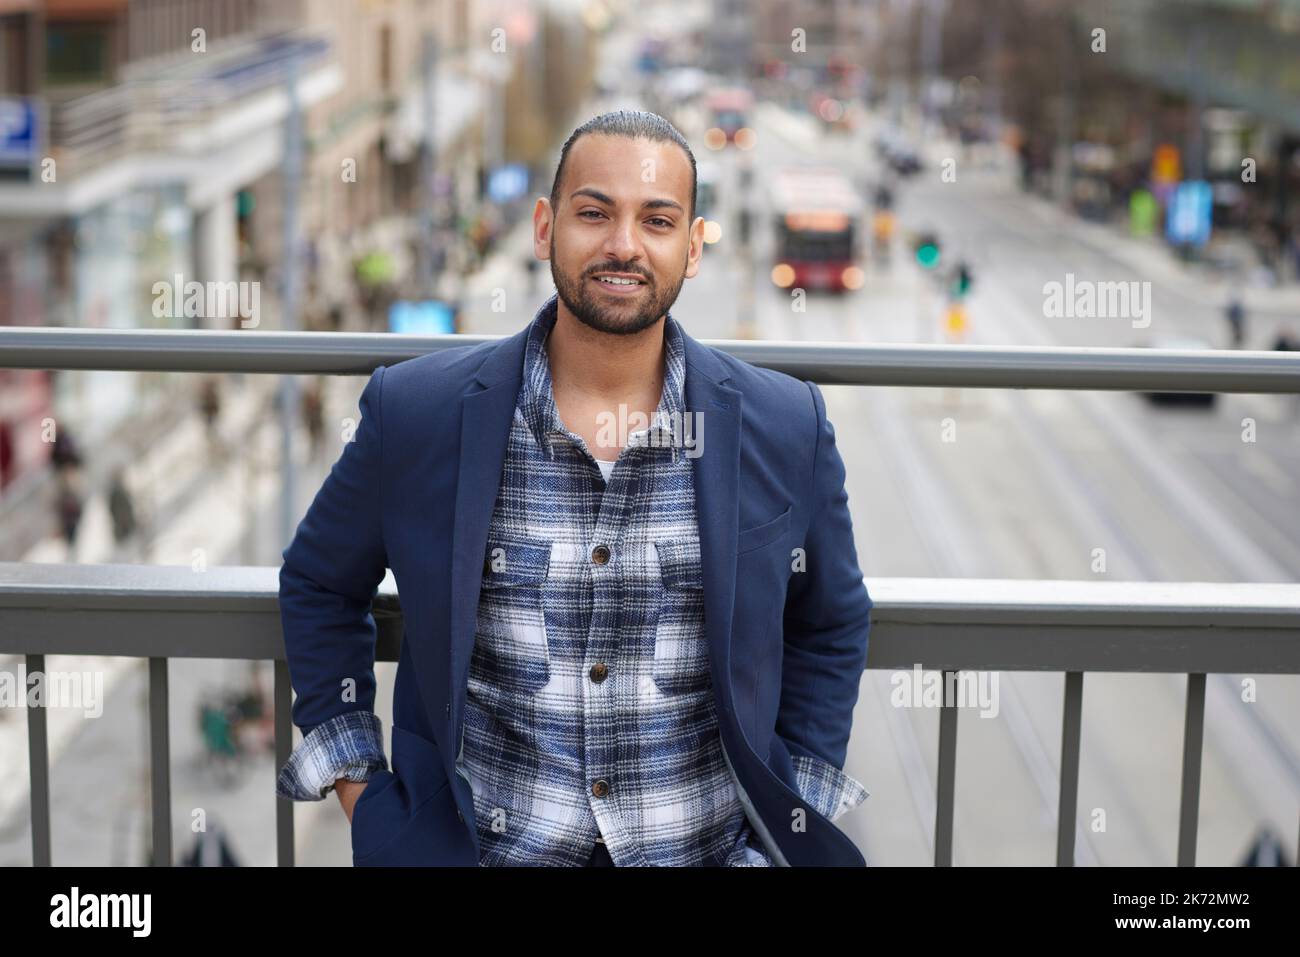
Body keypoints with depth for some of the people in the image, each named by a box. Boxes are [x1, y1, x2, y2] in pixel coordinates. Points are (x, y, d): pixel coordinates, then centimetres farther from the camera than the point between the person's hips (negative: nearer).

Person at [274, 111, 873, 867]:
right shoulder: (415, 414, -2)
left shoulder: (789, 430, 0)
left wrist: (793, 814, 6)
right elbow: (319, 586, 12)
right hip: (478, 843, -1)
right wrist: (358, 791, 6)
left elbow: (832, 630, 14)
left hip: (713, 845, 2)